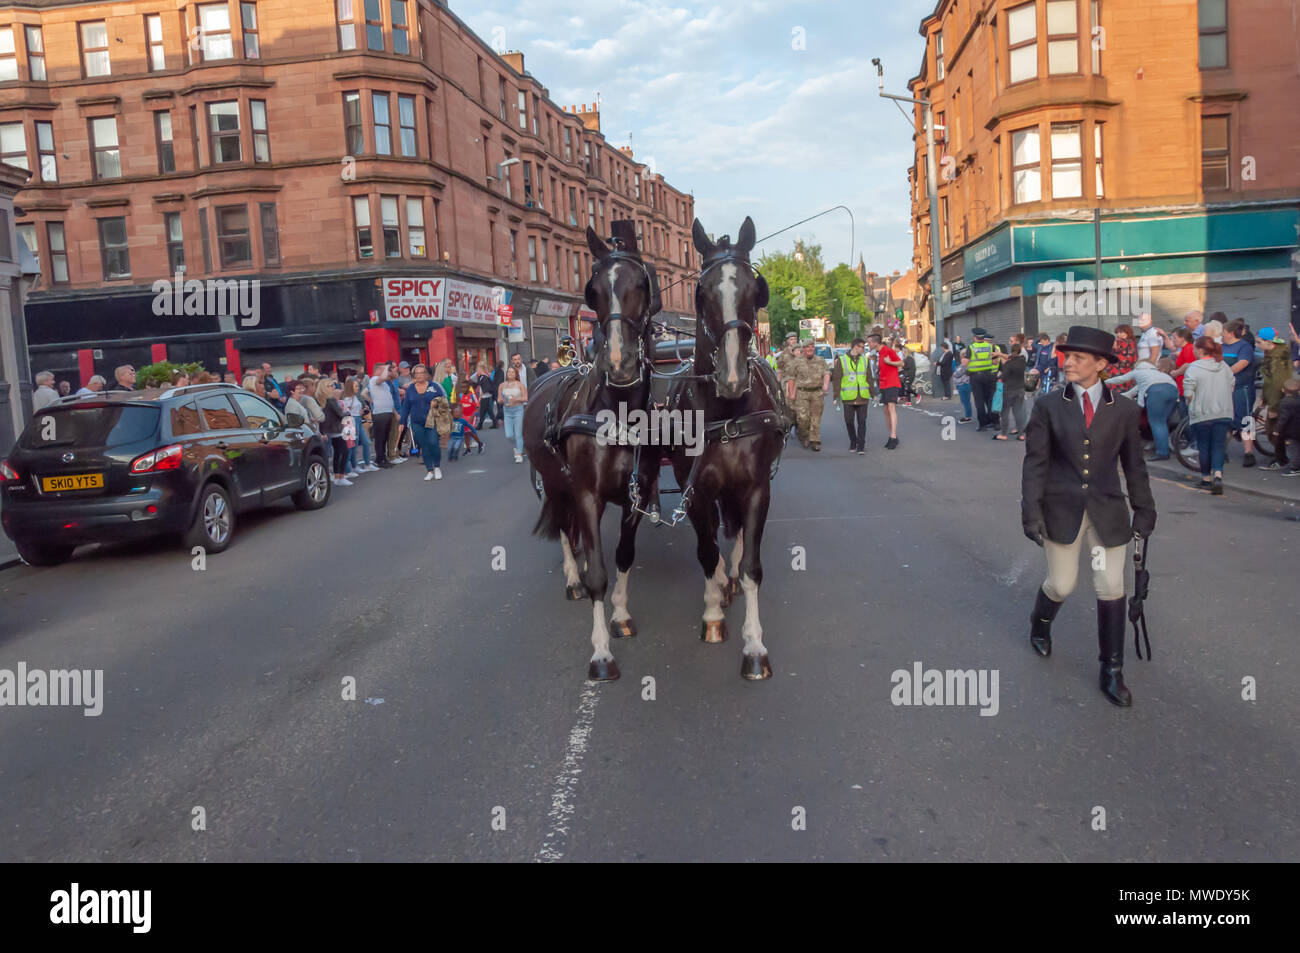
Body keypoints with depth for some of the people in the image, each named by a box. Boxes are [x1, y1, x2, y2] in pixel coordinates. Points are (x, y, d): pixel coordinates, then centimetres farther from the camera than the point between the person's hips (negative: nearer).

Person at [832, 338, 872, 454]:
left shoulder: (864, 359, 12)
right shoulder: (842, 360, 0)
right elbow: (836, 379, -1)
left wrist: (873, 393, 14)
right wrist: (837, 396, -6)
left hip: (863, 397, 2)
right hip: (848, 397, -2)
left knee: (862, 421, -2)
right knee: (849, 421, 4)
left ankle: (861, 445, 1)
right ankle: (853, 443, 21)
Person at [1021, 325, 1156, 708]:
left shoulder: (1124, 410, 1)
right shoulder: (1048, 405, -2)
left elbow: (1134, 465, 8)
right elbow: (1035, 461, -4)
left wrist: (1144, 511, 9)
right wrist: (1032, 511, -10)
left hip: (1107, 512, 1)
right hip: (1062, 510, -1)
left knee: (1111, 591, 3)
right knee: (1061, 584, 6)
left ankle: (1112, 671, 17)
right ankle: (1040, 623, 42)